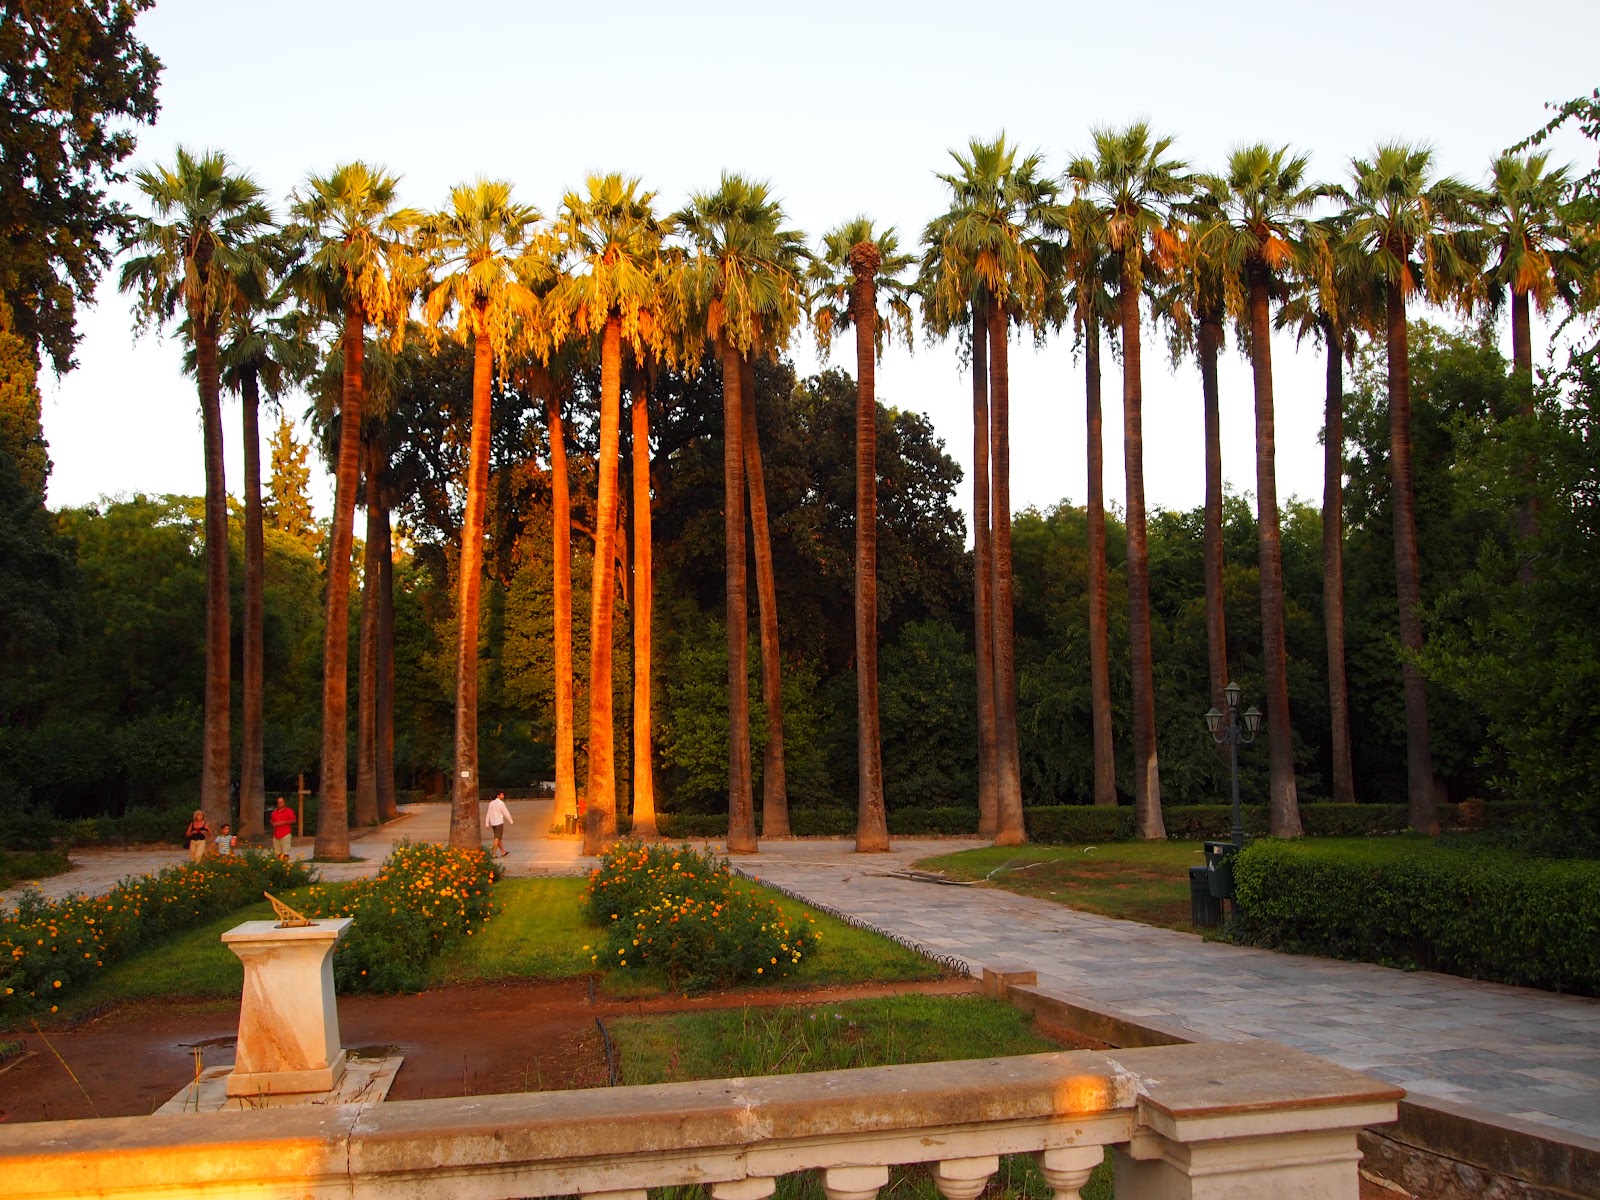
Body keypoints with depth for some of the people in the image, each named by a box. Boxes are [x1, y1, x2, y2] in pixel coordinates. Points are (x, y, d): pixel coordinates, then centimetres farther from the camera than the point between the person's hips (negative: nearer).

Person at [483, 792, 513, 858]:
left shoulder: (491, 803, 8)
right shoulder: (501, 803, -11)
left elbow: (488, 814, 7)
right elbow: (506, 813, -6)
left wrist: (487, 824, 9)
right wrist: (511, 821, 5)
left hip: (493, 823, 7)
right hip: (499, 823, -7)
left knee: (499, 838, 15)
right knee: (497, 838, -5)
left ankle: (503, 852, 24)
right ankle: (494, 853, -9)